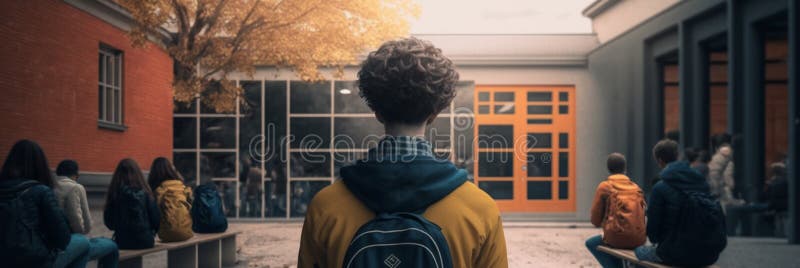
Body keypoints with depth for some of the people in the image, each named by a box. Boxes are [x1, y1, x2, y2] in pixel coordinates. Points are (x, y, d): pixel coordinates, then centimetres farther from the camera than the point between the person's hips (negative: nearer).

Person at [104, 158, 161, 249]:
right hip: (145, 241, 1)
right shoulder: (145, 192, -7)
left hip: (123, 243, 0)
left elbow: (108, 222, 1)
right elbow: (156, 219, -3)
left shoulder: (114, 194, -7)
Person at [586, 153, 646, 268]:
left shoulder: (604, 186, -2)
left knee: (590, 243, 24)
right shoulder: (636, 188, 9)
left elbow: (595, 220, 0)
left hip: (616, 238, -5)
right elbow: (643, 215, 15)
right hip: (639, 239, 5)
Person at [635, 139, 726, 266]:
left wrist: (656, 240, 15)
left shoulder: (660, 188, -12)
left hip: (678, 255, -6)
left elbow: (652, 224, -9)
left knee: (639, 251, 20)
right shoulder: (702, 181, 4)